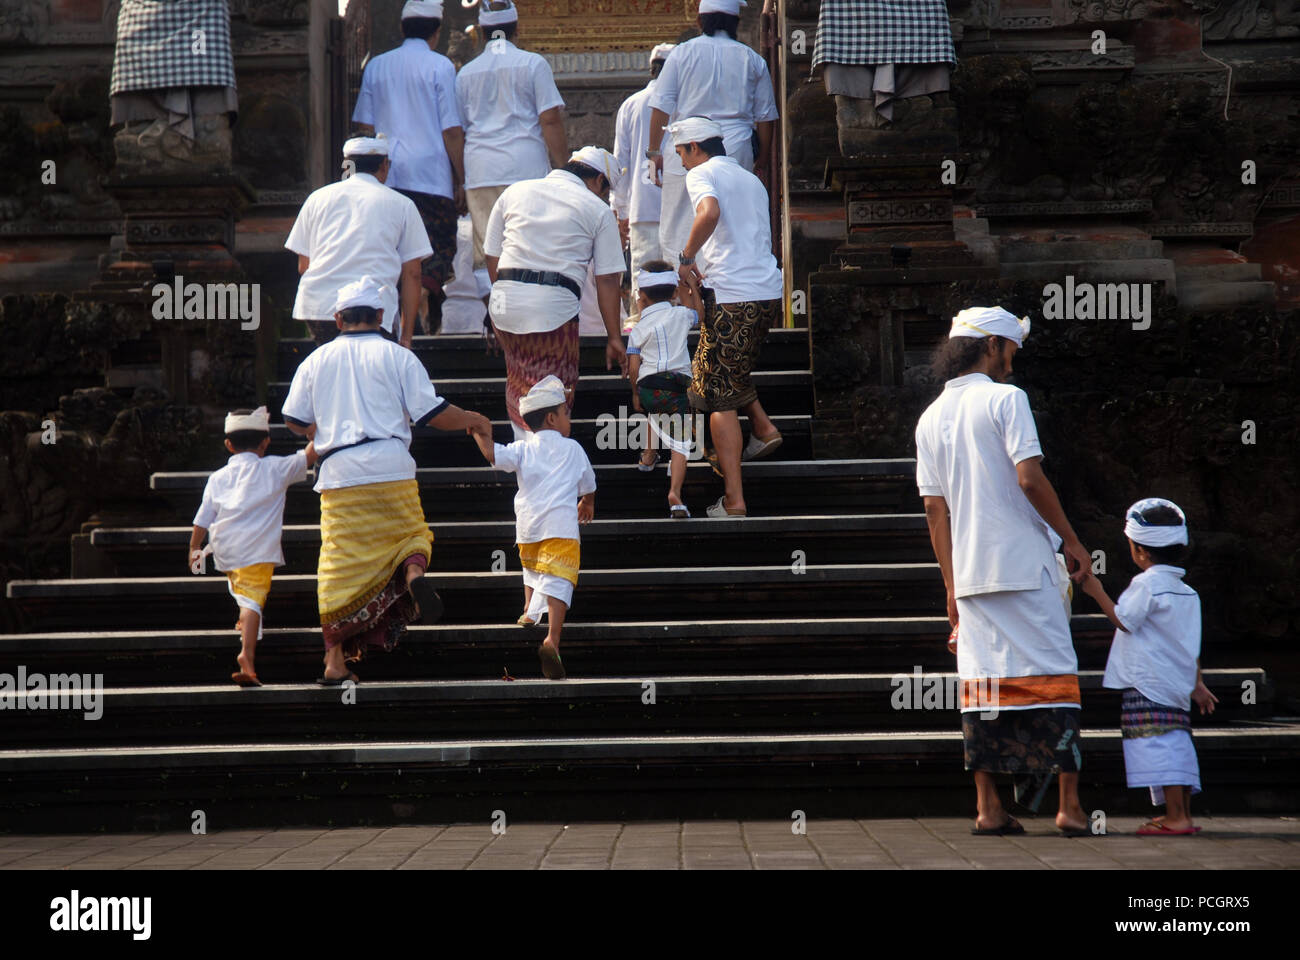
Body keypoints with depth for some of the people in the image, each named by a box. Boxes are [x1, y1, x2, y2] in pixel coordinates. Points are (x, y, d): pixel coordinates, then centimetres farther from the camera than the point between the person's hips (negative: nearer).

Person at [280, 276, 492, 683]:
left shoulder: (316, 361, 10)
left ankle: (335, 659, -1)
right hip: (391, 469, -1)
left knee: (339, 566, 3)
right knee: (412, 534, 18)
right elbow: (432, 412, 0)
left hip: (338, 475, 1)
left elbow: (295, 419, 14)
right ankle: (413, 570, -17)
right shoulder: (396, 356, 3)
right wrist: (473, 420, 17)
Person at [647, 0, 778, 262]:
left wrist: (654, 151, 8)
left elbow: (661, 106, 1)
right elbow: (766, 116, 12)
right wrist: (762, 159, 21)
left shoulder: (683, 53, 3)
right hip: (736, 151, 2)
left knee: (679, 230, 2)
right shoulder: (752, 60, 9)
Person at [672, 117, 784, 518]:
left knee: (719, 397, -2)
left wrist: (686, 257, -11)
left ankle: (733, 500, -4)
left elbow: (709, 213, -24)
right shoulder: (752, 181, 22)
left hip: (731, 297, -8)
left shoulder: (702, 174, -2)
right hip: (769, 291, 8)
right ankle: (763, 427, 16)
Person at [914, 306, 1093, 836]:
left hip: (970, 572, 6)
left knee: (982, 683, 6)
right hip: (1023, 562, -6)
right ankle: (1070, 806, -5)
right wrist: (1071, 539, -5)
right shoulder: (1004, 399, -6)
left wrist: (952, 584, 15)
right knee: (1053, 674, -2)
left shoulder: (932, 417, 12)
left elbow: (935, 508, 11)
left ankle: (988, 807, 5)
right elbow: (1029, 478, -15)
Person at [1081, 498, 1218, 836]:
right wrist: (1197, 684, 25)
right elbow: (1194, 644, 19)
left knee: (1158, 744, -11)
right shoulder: (1187, 593, 16)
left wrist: (1097, 592, 0)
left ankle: (1175, 817, -17)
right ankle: (1183, 814, 15)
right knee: (1177, 743, 12)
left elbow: (1123, 620, -10)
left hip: (1147, 685, -9)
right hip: (1179, 682, 9)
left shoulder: (1146, 584, -10)